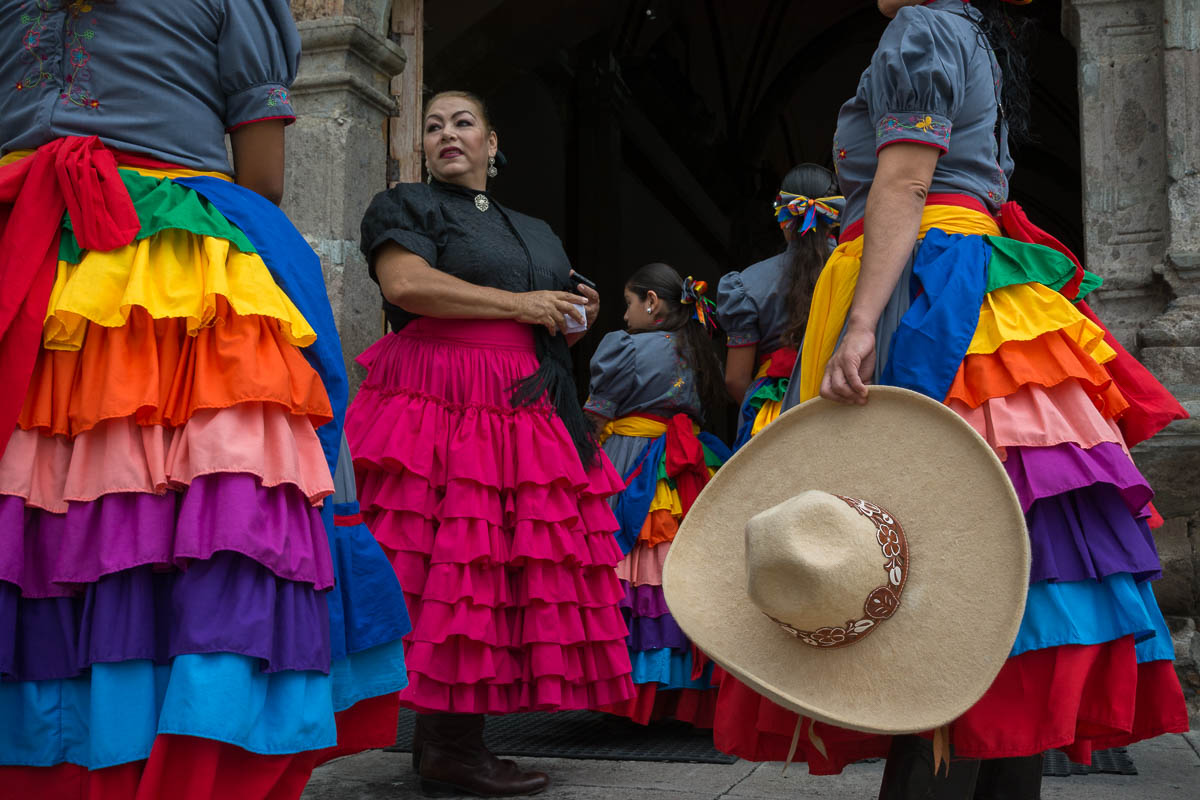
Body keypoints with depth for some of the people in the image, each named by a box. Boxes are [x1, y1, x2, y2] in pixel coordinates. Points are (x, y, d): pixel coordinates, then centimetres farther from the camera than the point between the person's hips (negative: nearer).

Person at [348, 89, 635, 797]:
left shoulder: (536, 231, 28)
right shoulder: (405, 206, 7)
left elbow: (552, 327, 34)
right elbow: (405, 282, -12)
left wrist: (576, 315, 9)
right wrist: (519, 304, -10)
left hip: (527, 414, 7)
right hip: (442, 406, -6)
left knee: (517, 566, -1)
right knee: (453, 563, -13)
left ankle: (459, 736, 5)